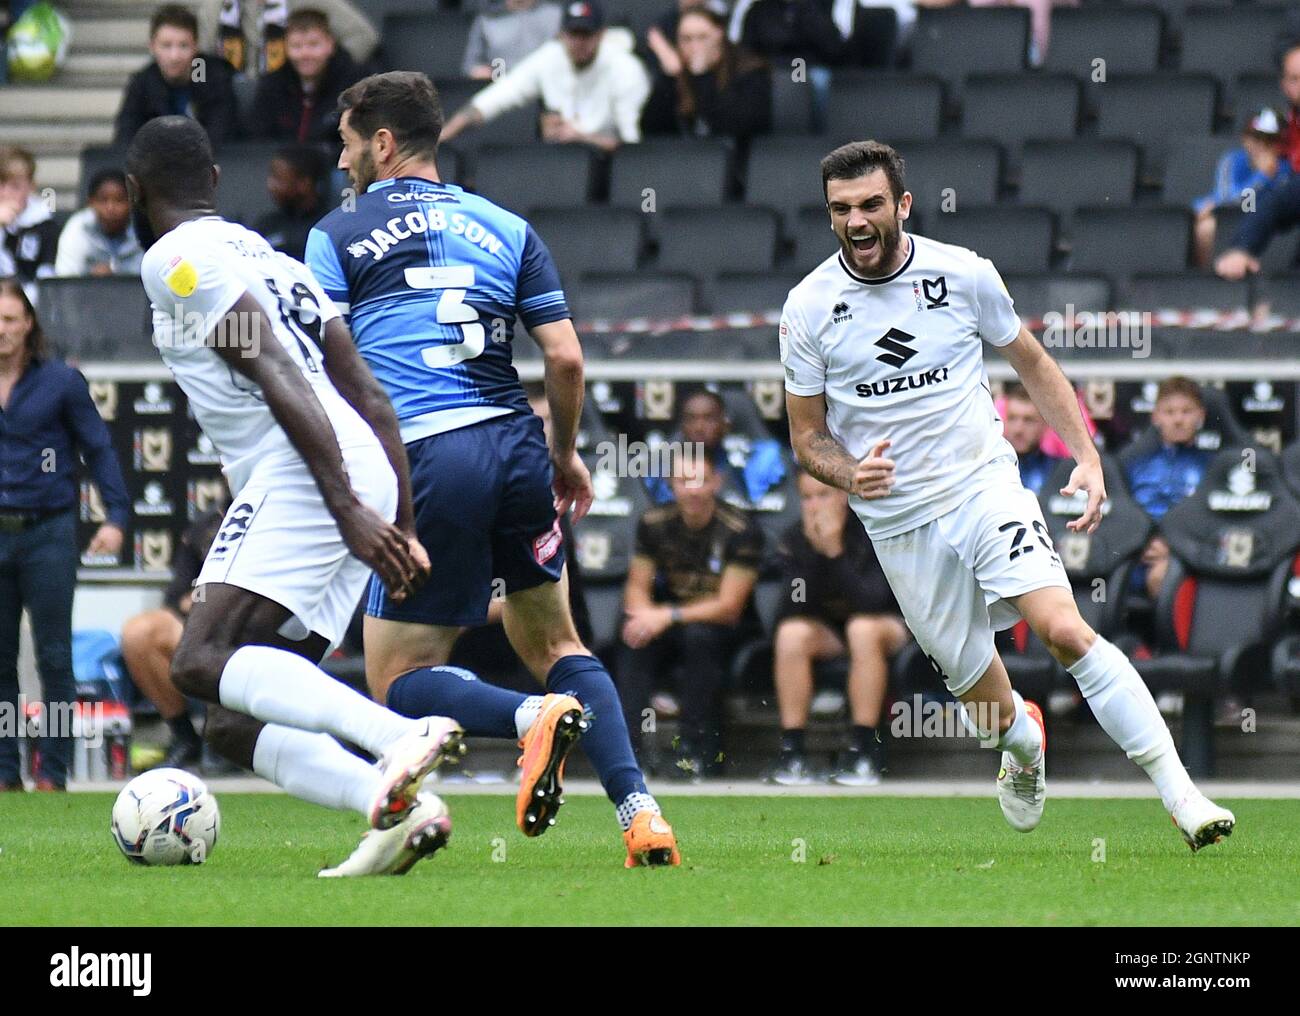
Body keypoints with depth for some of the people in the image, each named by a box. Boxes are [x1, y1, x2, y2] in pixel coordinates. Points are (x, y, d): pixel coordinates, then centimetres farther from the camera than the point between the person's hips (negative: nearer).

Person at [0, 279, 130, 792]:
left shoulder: (61, 381, -1)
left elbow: (99, 450, 2)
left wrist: (115, 516, -8)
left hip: (47, 534, -3)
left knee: (53, 658, 0)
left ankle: (52, 772, 5)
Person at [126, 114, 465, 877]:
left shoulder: (178, 257, 0)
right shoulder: (272, 259, 28)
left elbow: (279, 379, -12)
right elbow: (370, 398, 22)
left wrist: (349, 510, -19)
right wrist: (403, 530, 21)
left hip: (303, 474, -9)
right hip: (361, 486, 9)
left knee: (202, 661, -22)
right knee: (233, 723, 6)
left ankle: (400, 736, -38)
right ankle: (397, 806, -15)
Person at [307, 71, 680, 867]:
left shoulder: (338, 235, 6)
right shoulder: (506, 228, 15)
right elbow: (566, 358, 10)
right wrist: (566, 454, 25)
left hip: (426, 459, -4)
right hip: (516, 446, 4)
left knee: (398, 682, 5)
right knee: (555, 644, 20)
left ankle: (535, 715, -24)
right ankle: (640, 812, 1)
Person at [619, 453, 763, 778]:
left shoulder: (741, 531, -15)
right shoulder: (654, 524, -2)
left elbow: (729, 606, -18)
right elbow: (637, 587, 2)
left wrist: (669, 616, -30)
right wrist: (646, 615, -23)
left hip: (721, 629, -3)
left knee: (699, 636, -37)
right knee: (635, 642, -29)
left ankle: (701, 750, -31)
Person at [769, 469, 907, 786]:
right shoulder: (794, 540, -8)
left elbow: (872, 603, -30)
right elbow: (794, 609, -19)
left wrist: (835, 551, -35)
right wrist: (815, 550, -28)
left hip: (887, 628, -3)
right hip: (826, 633, 3)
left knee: (863, 628, -36)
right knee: (792, 633, -29)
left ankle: (864, 750, -33)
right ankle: (791, 750, -27)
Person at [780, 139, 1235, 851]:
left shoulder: (964, 273, -4)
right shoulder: (809, 309, -4)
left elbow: (1032, 364, 11)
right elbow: (807, 434, 5)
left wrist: (1087, 458, 1)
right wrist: (848, 472, -18)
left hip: (984, 485, -1)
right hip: (898, 520, 1)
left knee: (1065, 630, -22)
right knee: (974, 685, 7)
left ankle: (1181, 797, -21)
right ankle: (1024, 747, 46)